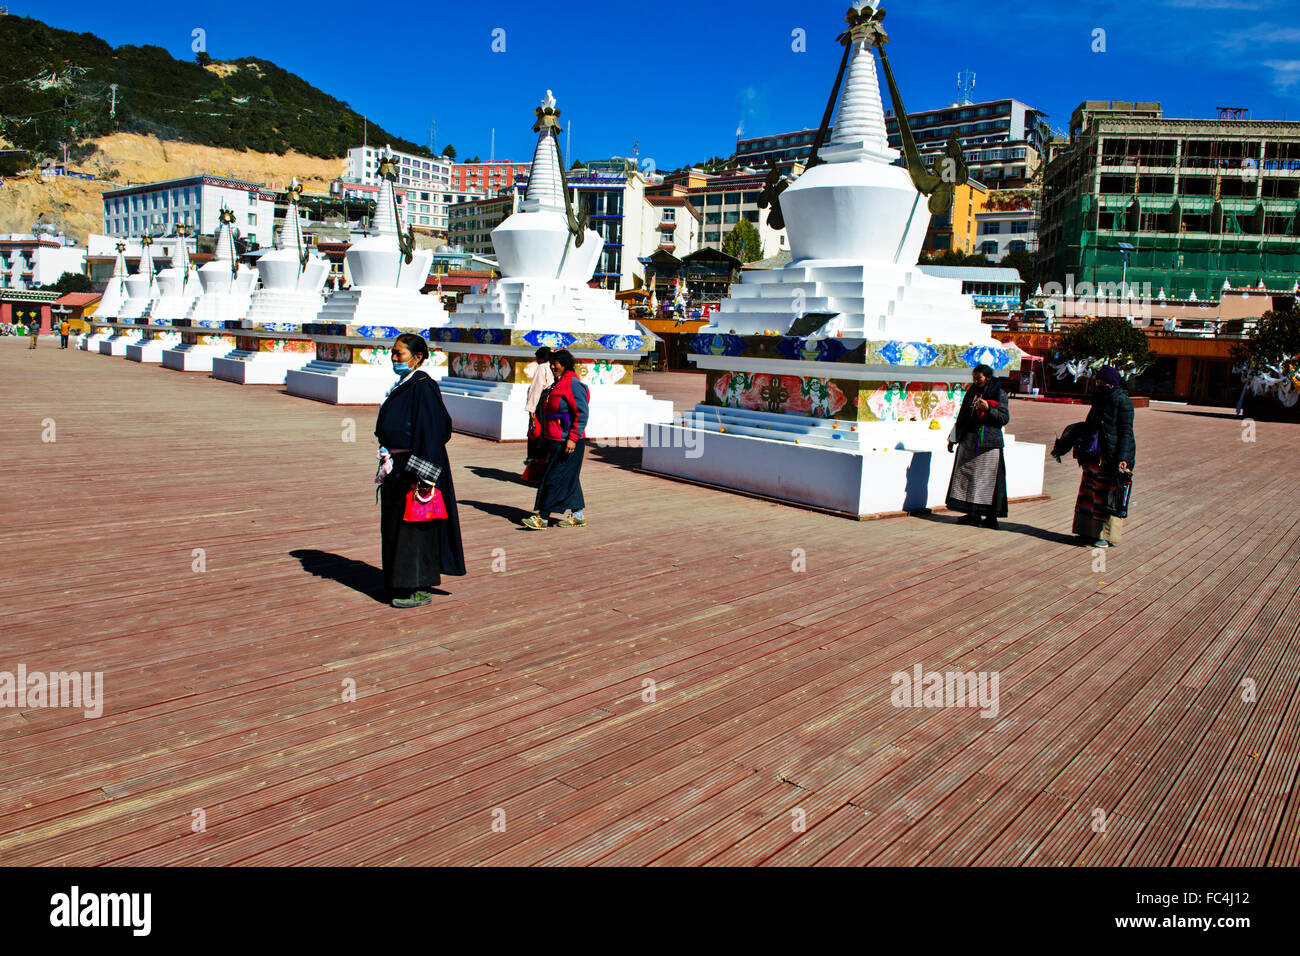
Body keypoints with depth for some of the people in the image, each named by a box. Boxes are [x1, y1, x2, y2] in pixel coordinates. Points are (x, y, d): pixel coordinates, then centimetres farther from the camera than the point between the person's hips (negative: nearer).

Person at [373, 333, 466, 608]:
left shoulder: (423, 386, -15)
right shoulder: (401, 386, 13)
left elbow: (432, 430, -21)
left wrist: (421, 474, -25)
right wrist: (387, 461, 20)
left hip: (414, 467, -10)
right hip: (397, 466, 10)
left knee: (413, 527, -3)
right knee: (394, 526, 14)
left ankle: (419, 590, 6)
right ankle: (401, 584, 24)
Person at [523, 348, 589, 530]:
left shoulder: (573, 384, -14)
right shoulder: (559, 383, 15)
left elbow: (582, 413, -19)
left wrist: (573, 438, -23)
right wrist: (546, 436, 24)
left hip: (567, 441, -10)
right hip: (556, 440, 10)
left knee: (555, 478, -6)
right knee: (568, 478, 13)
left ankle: (543, 517, -2)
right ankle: (578, 515, 21)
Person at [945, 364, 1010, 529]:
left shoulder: (1000, 394, -1)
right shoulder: (971, 392, 12)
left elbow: (1005, 418, -5)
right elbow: (962, 416, 16)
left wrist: (988, 409, -20)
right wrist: (953, 438, 14)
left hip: (989, 442, -5)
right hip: (969, 440, 5)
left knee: (988, 477, -4)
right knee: (967, 475, 2)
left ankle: (991, 515, 2)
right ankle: (973, 514, 7)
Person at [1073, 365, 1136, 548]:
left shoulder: (1122, 401, -11)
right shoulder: (1100, 399, 12)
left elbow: (1126, 432, -13)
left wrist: (1123, 458, -21)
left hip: (1113, 456, -8)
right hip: (1096, 455, 8)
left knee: (1110, 495, -2)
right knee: (1091, 492, 11)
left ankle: (1108, 535, 7)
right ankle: (1090, 531, 21)